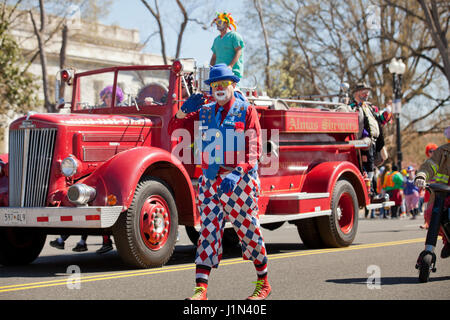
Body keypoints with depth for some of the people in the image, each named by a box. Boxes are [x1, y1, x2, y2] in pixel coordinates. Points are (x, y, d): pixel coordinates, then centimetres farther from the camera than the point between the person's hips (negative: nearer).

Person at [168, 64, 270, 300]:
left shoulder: (246, 111, 1)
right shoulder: (203, 112, 14)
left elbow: (253, 149, -9)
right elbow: (174, 132, 13)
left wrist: (236, 174, -23)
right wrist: (183, 112, -6)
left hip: (240, 180, -3)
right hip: (209, 180, 3)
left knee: (248, 231, 5)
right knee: (208, 231, -5)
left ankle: (263, 283, 22)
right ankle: (201, 289, -10)